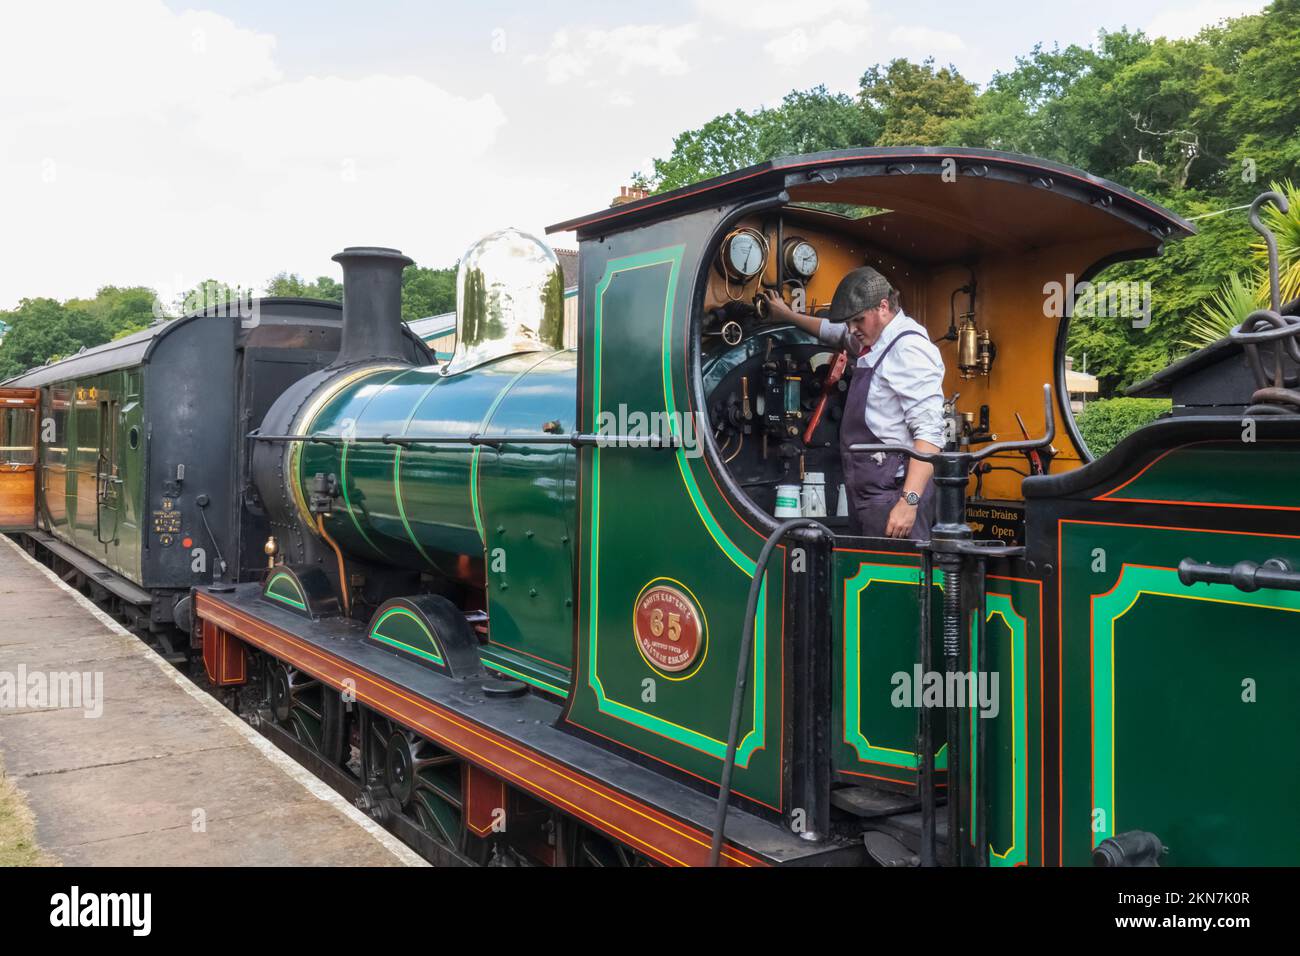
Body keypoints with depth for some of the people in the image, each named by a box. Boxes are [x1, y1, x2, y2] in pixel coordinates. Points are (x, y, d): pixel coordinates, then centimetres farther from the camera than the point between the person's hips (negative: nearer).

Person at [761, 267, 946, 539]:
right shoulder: (876, 338, 14)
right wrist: (788, 315, 47)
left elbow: (929, 432, -23)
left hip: (893, 493, -9)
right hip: (865, 491, 10)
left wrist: (909, 501, -29)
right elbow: (832, 331, 39)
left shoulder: (909, 348, -15)